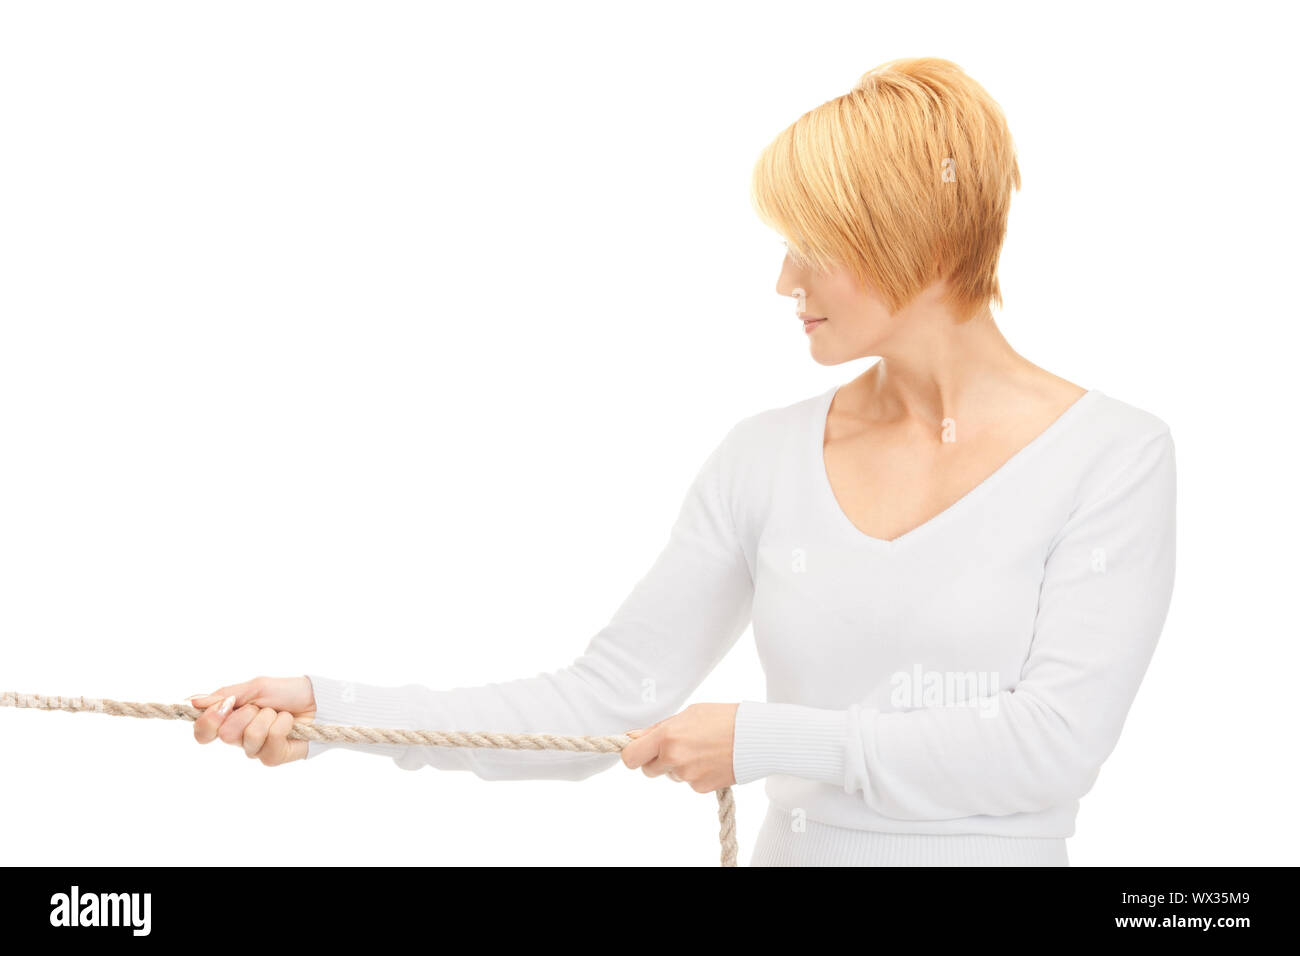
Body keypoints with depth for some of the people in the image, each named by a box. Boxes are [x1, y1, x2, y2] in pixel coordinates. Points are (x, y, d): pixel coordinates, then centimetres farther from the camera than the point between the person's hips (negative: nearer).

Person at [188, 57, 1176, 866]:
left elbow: (1056, 739, -16)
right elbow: (611, 698, 2)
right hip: (796, 845, 3)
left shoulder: (1111, 456, -6)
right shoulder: (766, 459, 3)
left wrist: (765, 738, -13)